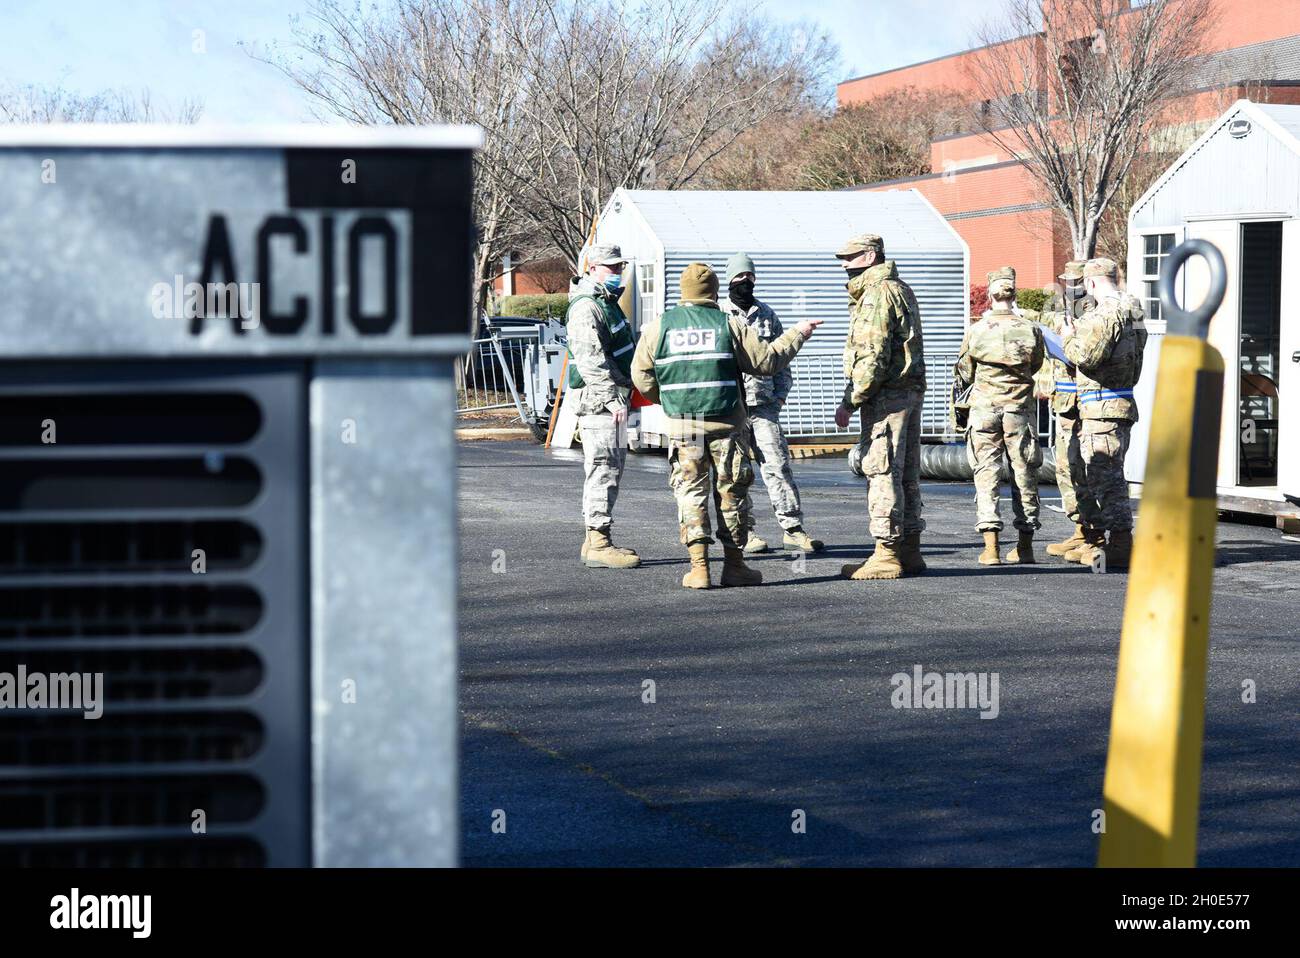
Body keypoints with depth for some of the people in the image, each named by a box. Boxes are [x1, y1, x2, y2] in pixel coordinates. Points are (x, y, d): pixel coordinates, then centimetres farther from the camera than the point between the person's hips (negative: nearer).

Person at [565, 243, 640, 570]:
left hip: (613, 398, 11)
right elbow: (591, 359, -24)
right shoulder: (586, 308, -15)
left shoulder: (607, 303, 19)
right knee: (603, 469, -11)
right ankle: (598, 545, -11)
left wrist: (624, 394, 29)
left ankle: (596, 542, 21)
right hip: (599, 399, -11)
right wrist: (612, 399, -27)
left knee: (610, 467, 14)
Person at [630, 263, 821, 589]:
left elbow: (642, 376, 5)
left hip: (681, 425, 1)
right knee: (731, 493, 9)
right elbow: (766, 361, 0)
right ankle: (734, 565, 12)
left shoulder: (658, 327, 2)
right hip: (726, 424, -1)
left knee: (691, 492, 5)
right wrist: (797, 335, 14)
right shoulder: (730, 325, -3)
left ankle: (699, 565, -5)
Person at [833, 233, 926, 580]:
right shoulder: (901, 289, 20)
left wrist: (850, 402, -18)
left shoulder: (877, 293, -13)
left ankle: (887, 554, -9)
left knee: (882, 471, -8)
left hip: (886, 395, -10)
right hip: (912, 392, 10)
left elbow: (872, 357, -20)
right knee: (906, 473, 12)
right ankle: (909, 550, 16)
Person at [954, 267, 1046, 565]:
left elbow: (963, 375, 6)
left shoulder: (976, 331, -5)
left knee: (986, 473, 2)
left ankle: (991, 547, -7)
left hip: (984, 408, -1)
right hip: (1021, 409, 1)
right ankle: (1025, 546, 13)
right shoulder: (1030, 329, -3)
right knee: (1024, 474, 10)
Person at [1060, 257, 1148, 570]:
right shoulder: (1130, 312, 17)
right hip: (1122, 402, 11)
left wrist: (1069, 337, -2)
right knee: (1106, 475, 17)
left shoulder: (1105, 314, -15)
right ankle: (1096, 541, 25)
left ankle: (1120, 545, -10)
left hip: (1103, 406, -11)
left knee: (1105, 476, -9)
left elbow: (1085, 356, -22)